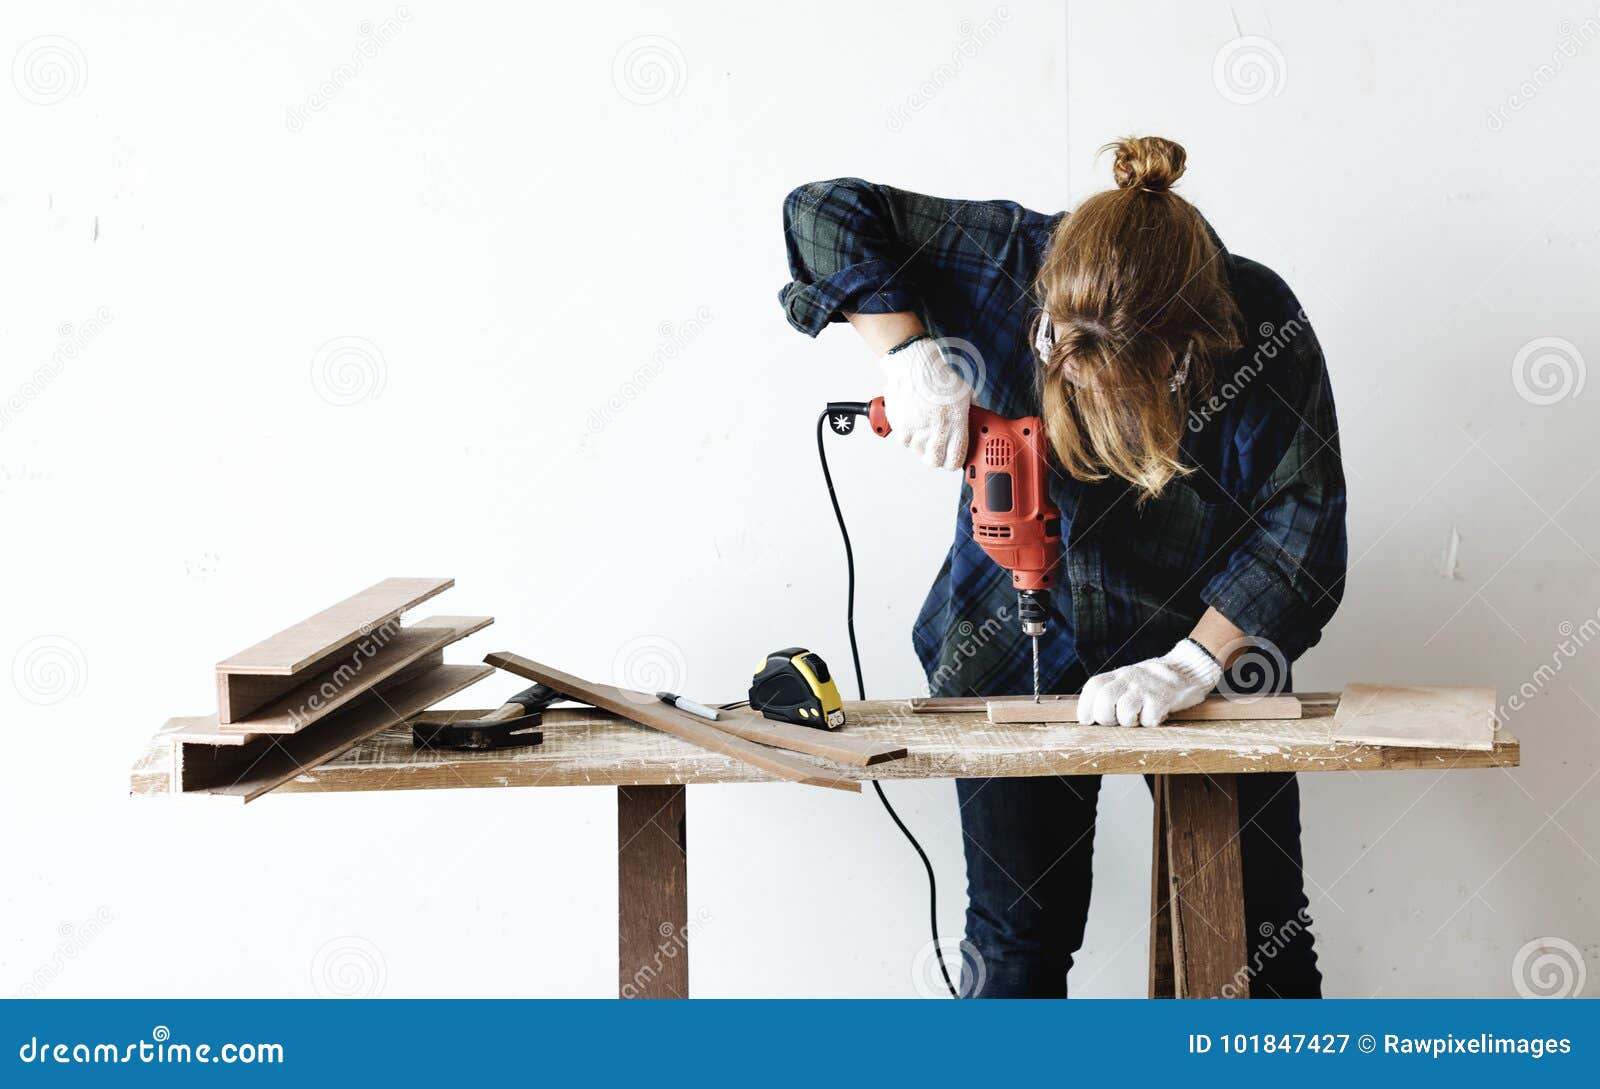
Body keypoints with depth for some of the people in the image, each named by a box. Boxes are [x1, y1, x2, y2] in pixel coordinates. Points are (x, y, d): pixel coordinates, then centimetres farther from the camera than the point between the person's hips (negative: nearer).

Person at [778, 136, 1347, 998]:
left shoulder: (1260, 324, -21)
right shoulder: (1012, 264, -19)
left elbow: (1302, 531, -19)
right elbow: (825, 215, -14)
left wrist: (1189, 667, -28)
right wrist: (912, 358, -26)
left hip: (1209, 658, 0)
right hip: (1010, 662, 0)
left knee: (1261, 931, 9)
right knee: (1018, 937, 8)